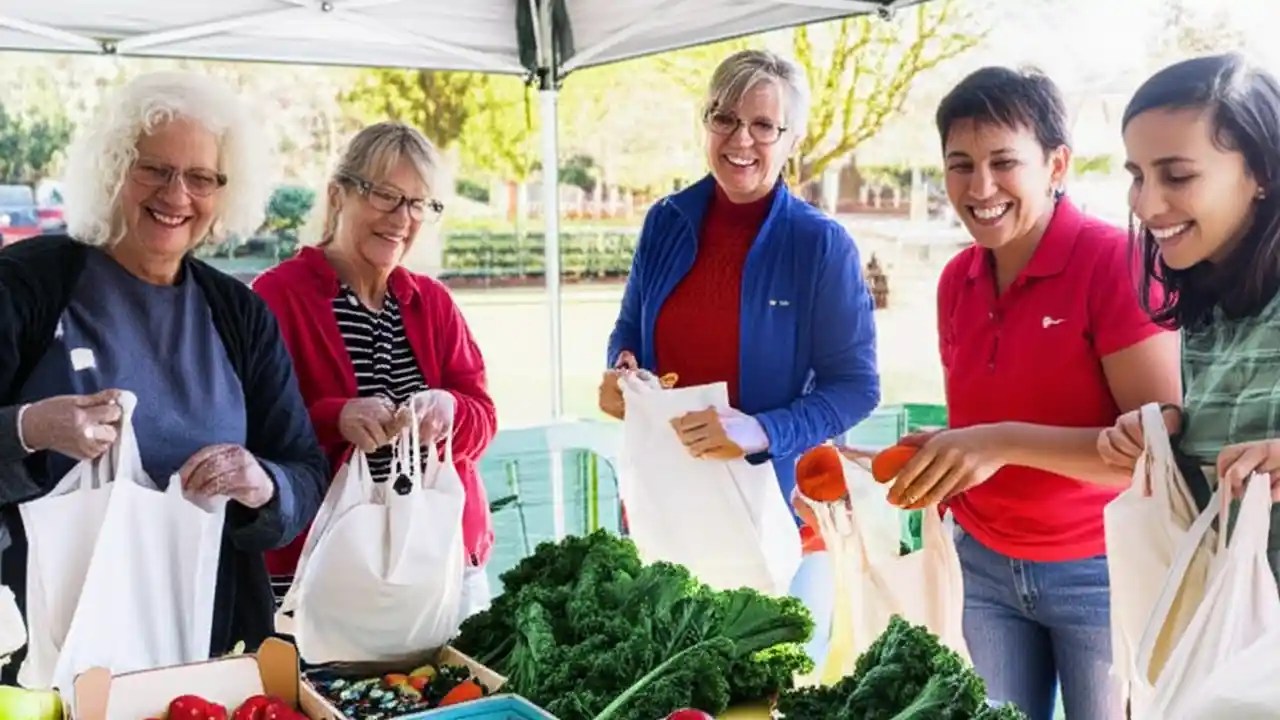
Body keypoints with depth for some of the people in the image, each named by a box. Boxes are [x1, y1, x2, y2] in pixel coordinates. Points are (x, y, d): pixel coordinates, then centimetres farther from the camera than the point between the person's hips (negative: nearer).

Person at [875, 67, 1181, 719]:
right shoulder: (957, 280, 2)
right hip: (984, 565, 5)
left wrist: (1007, 443, -31)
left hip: (1102, 570, -5)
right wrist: (908, 467, -4)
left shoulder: (1115, 262, -16)